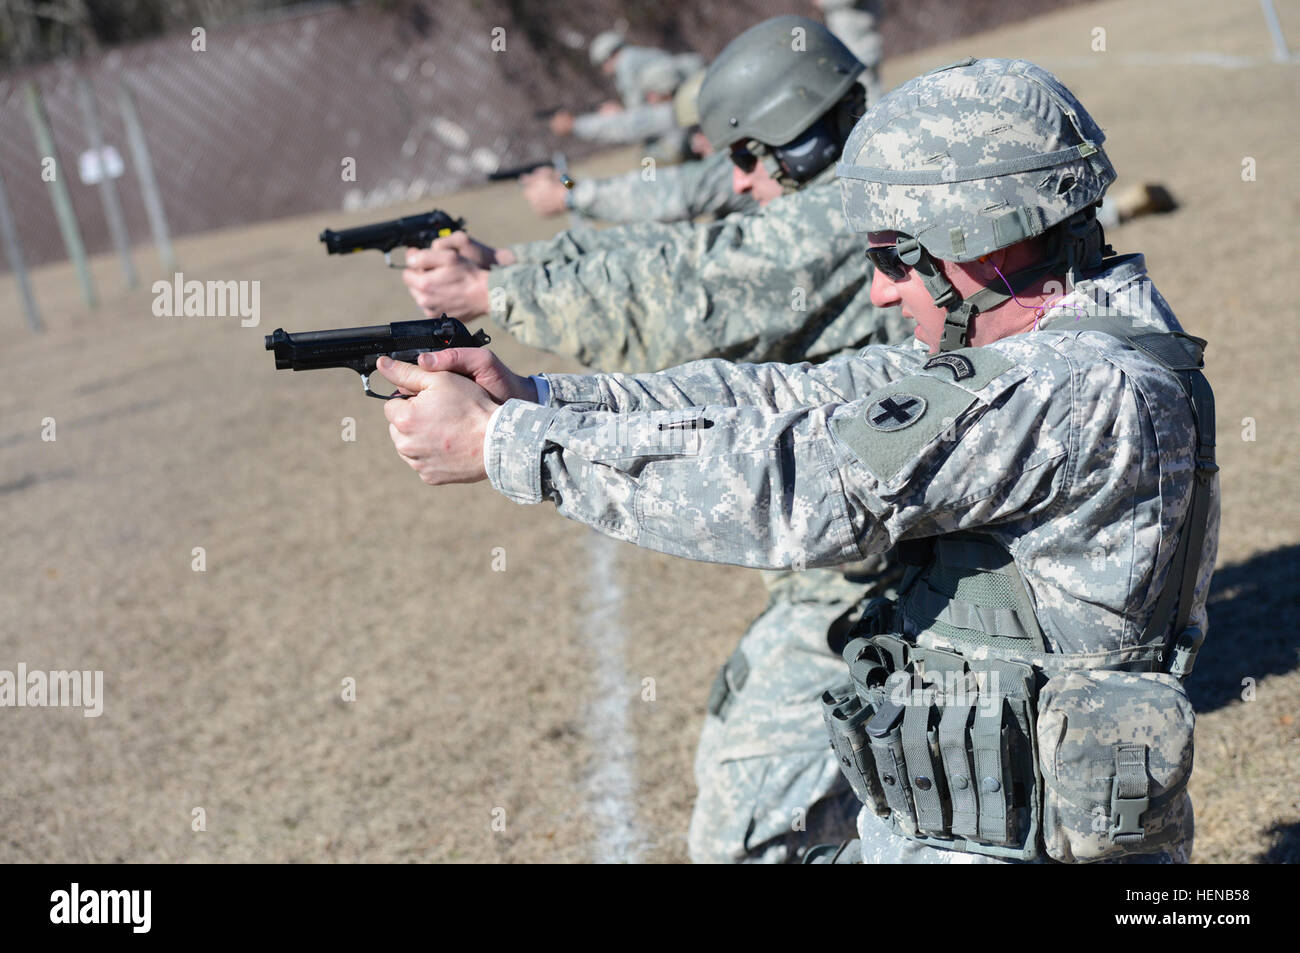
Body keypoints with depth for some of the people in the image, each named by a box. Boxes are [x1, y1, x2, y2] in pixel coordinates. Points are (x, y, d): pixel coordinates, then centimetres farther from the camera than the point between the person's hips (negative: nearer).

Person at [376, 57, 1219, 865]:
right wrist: (535, 397, -5)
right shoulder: (1052, 353, 6)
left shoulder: (1077, 392, -23)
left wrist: (499, 441, -20)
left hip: (1010, 848, -8)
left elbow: (791, 488, -25)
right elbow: (796, 400, 3)